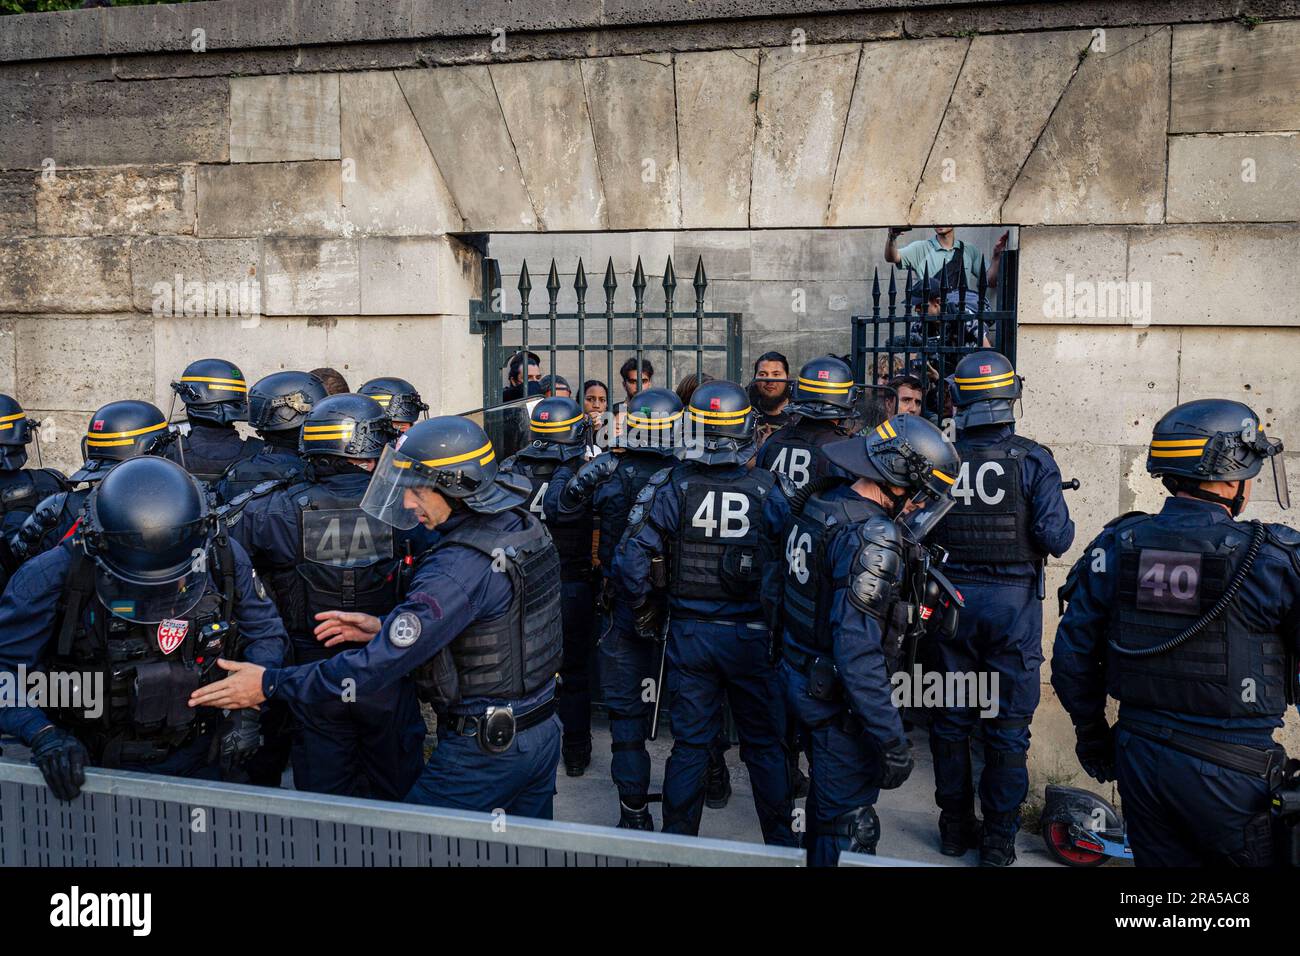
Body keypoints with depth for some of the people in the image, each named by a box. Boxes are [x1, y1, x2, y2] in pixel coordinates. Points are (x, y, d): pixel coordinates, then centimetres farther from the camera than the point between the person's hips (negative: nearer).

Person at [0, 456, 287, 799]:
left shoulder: (223, 561, -14)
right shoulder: (54, 576, -22)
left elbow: (265, 634, -1)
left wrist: (247, 710, -14)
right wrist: (43, 735, -32)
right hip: (91, 767, -2)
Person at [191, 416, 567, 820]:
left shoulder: (459, 566, -27)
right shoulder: (525, 526, 1)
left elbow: (379, 664, -25)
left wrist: (270, 684, -16)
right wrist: (386, 628, 6)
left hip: (484, 749, -8)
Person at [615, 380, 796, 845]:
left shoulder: (671, 485, -10)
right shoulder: (768, 488, -9)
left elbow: (630, 560, -13)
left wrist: (646, 613, 2)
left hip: (688, 633, 1)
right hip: (752, 633, 0)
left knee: (690, 743, 13)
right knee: (765, 744, 14)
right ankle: (780, 842, 26)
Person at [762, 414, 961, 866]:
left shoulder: (819, 505, 0)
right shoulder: (873, 540, -27)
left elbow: (773, 509, 24)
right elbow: (859, 654, -31)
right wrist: (893, 741, -26)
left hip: (802, 681, 9)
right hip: (840, 699, -9)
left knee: (825, 801, 28)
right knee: (849, 822, 7)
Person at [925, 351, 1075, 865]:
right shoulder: (1033, 459, -10)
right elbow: (1055, 537, -14)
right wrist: (1064, 531, 9)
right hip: (1013, 600, -1)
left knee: (951, 718, 15)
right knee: (1007, 725, 10)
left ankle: (955, 827, 27)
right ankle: (998, 839, 17)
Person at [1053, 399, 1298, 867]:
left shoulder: (1115, 547, -4)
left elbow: (1072, 659, 1)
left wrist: (1093, 737, 14)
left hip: (1138, 756, 4)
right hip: (1230, 772, -4)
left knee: (1159, 860, 18)